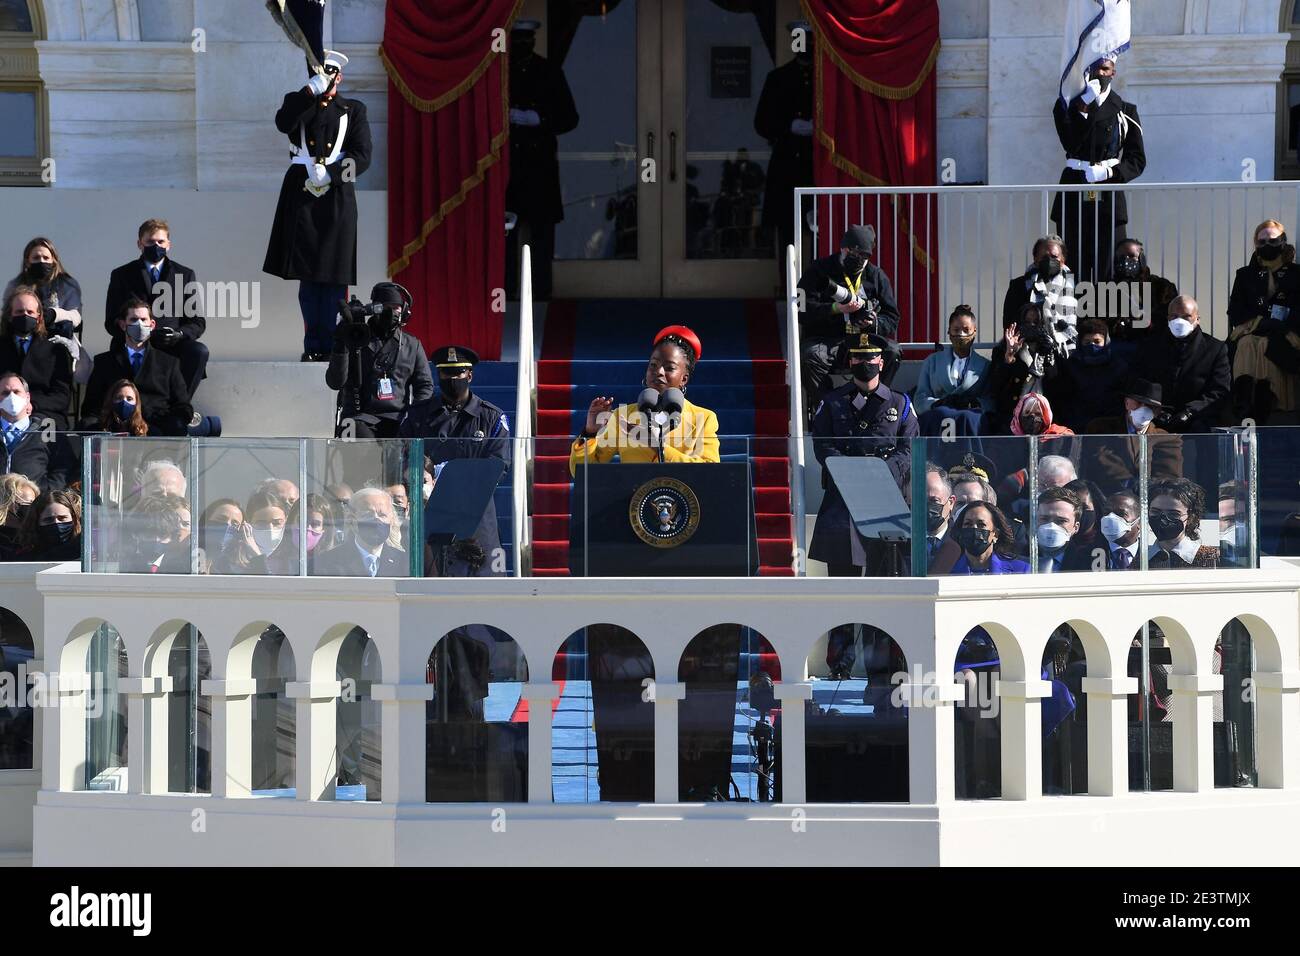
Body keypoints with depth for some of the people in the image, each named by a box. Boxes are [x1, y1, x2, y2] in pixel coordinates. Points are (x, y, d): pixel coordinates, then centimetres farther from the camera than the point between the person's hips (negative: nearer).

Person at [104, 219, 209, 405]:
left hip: (173, 344, 2)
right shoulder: (122, 275, 11)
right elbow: (111, 323, 5)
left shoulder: (185, 275, 14)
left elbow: (198, 322, 11)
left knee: (199, 351, -30)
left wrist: (179, 334, -13)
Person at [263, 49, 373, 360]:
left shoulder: (353, 110, 11)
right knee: (307, 275, 2)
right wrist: (311, 91, -16)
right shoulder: (298, 102, 13)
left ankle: (331, 345, -2)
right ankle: (313, 346, 6)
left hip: (337, 198, -1)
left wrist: (329, 174, -12)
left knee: (334, 274, -5)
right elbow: (283, 123, -11)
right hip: (302, 197, 1)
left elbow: (362, 156, 1)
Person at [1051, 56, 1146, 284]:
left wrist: (1109, 173, -10)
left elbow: (1137, 160, 7)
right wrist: (1085, 108, -15)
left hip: (1109, 197, 0)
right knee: (1073, 270, -5)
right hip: (1074, 198, 0)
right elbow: (1071, 144, -8)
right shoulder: (1068, 105, 9)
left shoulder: (1125, 111, 10)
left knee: (1109, 270, -7)